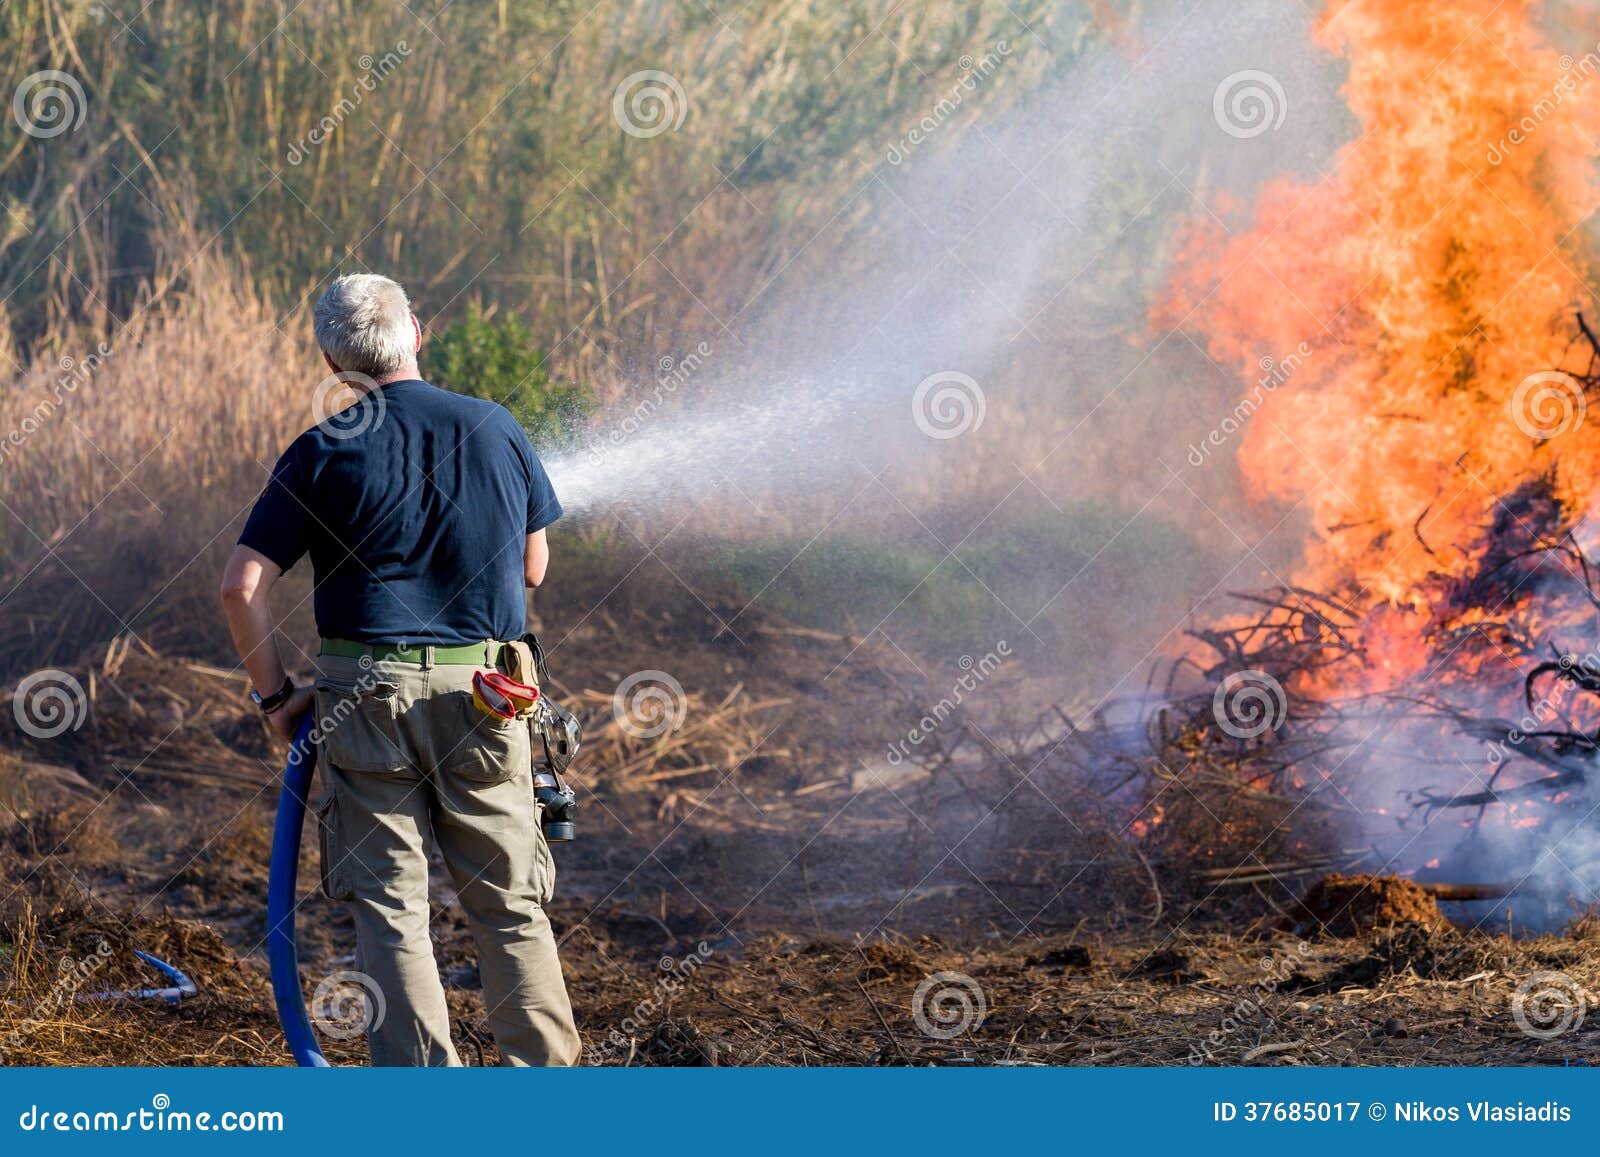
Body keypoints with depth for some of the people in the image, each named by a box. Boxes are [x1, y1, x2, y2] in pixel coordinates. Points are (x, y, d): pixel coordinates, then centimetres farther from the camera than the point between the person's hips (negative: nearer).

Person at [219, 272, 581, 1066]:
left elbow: (241, 586, -8)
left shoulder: (322, 454, -4)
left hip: (366, 698, -1)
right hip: (482, 693, 1)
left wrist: (275, 695, 3)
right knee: (509, 904, 10)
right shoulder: (494, 428, 3)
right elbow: (532, 568, 13)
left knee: (390, 909, 4)